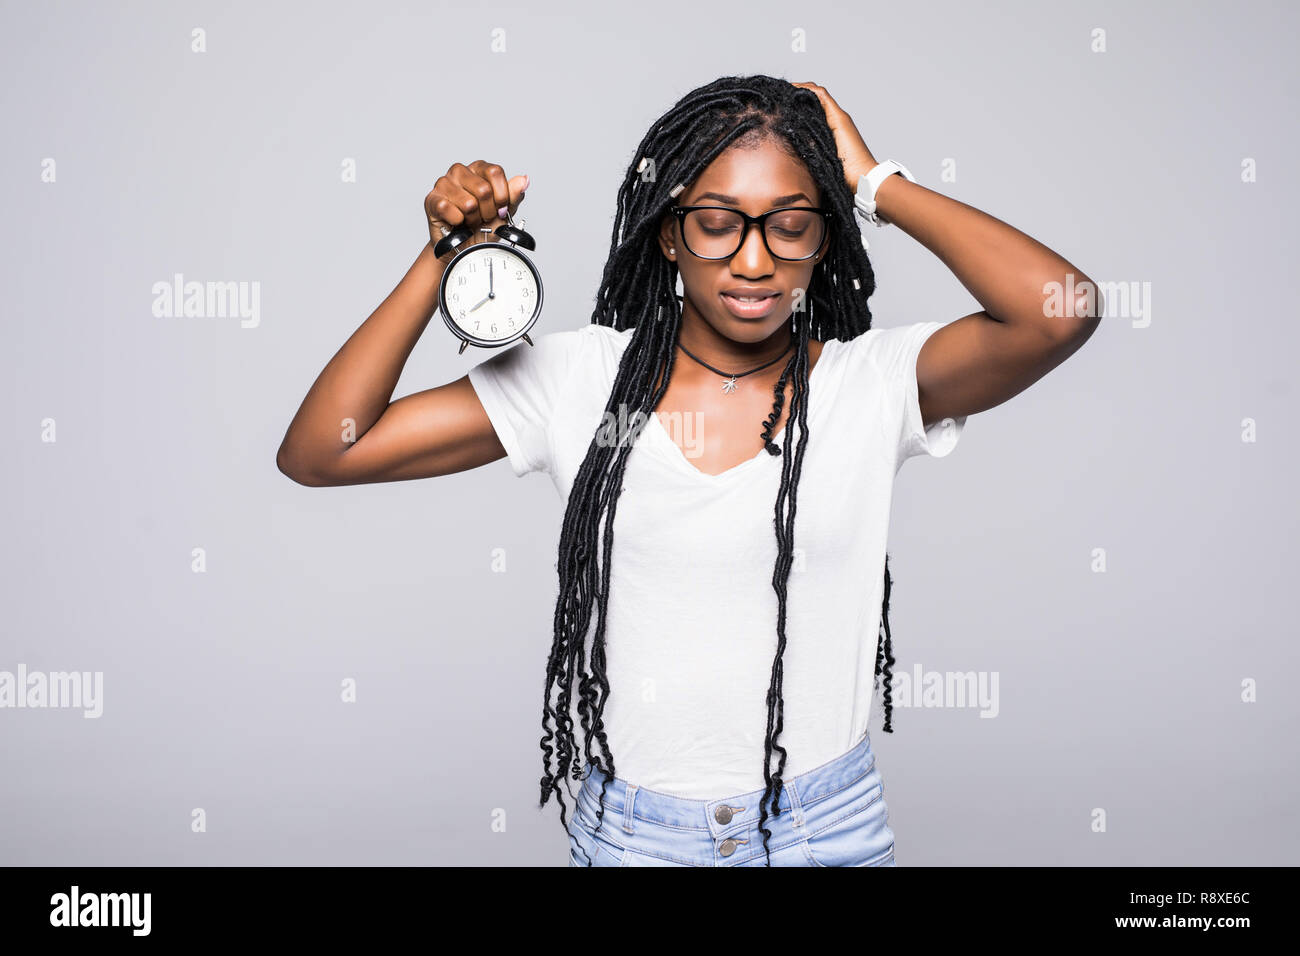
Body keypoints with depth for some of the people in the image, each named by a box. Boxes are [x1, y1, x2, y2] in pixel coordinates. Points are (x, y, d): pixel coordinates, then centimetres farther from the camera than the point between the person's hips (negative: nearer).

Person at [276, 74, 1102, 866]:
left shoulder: (875, 384, -10)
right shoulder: (579, 377, -7)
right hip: (628, 828, 1)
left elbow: (1063, 309, -28)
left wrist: (879, 184, -17)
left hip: (829, 828, 0)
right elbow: (318, 453, -8)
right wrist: (444, 260, -15)